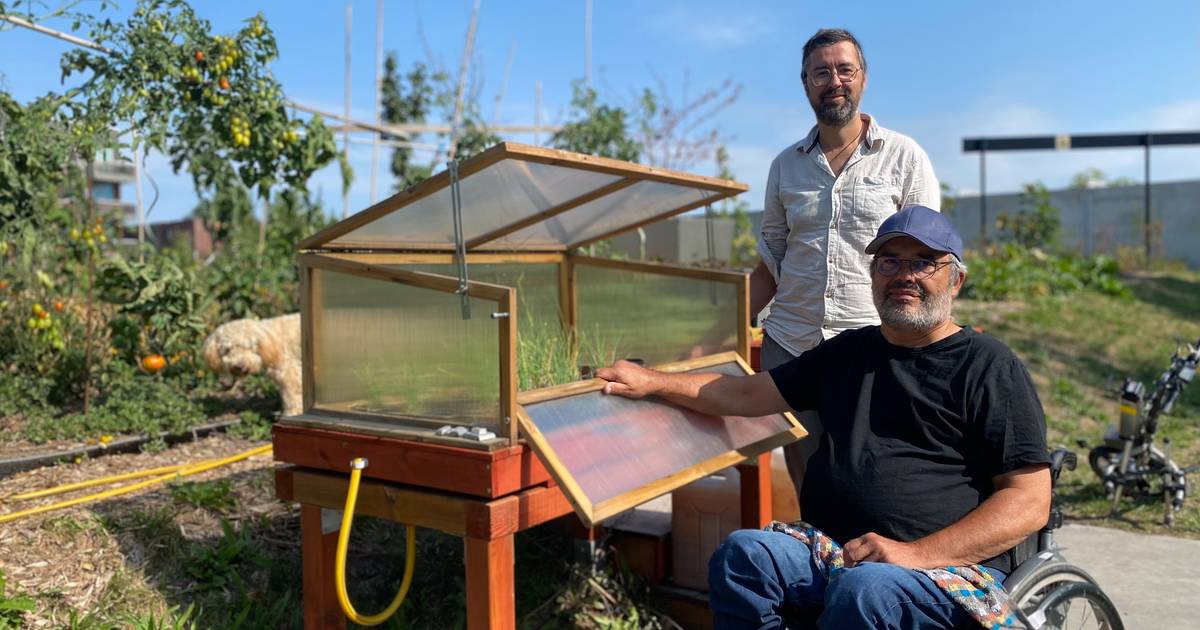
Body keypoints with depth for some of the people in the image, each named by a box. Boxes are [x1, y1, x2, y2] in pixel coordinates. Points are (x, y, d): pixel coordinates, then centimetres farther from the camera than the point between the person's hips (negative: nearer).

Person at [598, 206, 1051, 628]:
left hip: (953, 566, -4)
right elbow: (746, 395, 22)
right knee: (743, 552, -24)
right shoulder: (847, 351, 19)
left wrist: (915, 555, -18)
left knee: (861, 589, -35)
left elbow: (1030, 502, -6)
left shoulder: (990, 368, 1)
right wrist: (651, 382, 12)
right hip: (831, 553, 5)